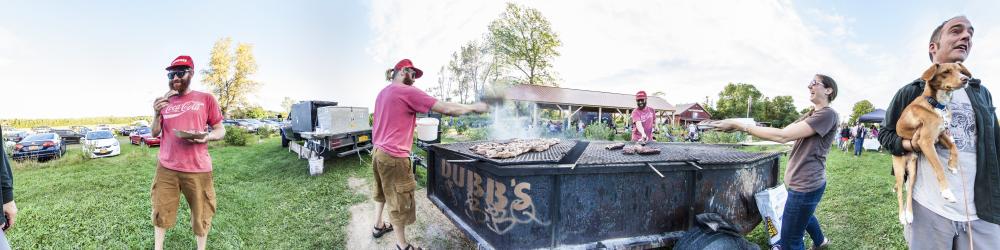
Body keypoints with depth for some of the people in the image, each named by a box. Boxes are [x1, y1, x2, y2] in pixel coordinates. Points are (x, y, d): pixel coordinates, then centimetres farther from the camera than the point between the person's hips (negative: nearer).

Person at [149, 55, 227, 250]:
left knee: (201, 214, 5)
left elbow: (221, 130, 3)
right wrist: (156, 114, -4)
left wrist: (206, 137, -19)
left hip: (197, 169, -3)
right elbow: (155, 133, 15)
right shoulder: (164, 101, 12)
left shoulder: (206, 99, 1)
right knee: (161, 210, 11)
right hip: (166, 168, 3)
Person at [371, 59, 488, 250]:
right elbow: (446, 109, -18)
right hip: (393, 157, -9)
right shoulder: (407, 91, -16)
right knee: (399, 201, 4)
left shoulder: (383, 92, 11)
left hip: (378, 152, 9)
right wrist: (474, 108, -8)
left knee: (382, 192, 27)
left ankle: (378, 226, 44)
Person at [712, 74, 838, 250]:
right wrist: (740, 127, -9)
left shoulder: (828, 114, -18)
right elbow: (784, 132, 4)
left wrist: (739, 125, -28)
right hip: (803, 182, 10)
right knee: (804, 215, 35)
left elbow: (783, 136, -27)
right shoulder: (812, 114, 14)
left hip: (806, 186, -10)